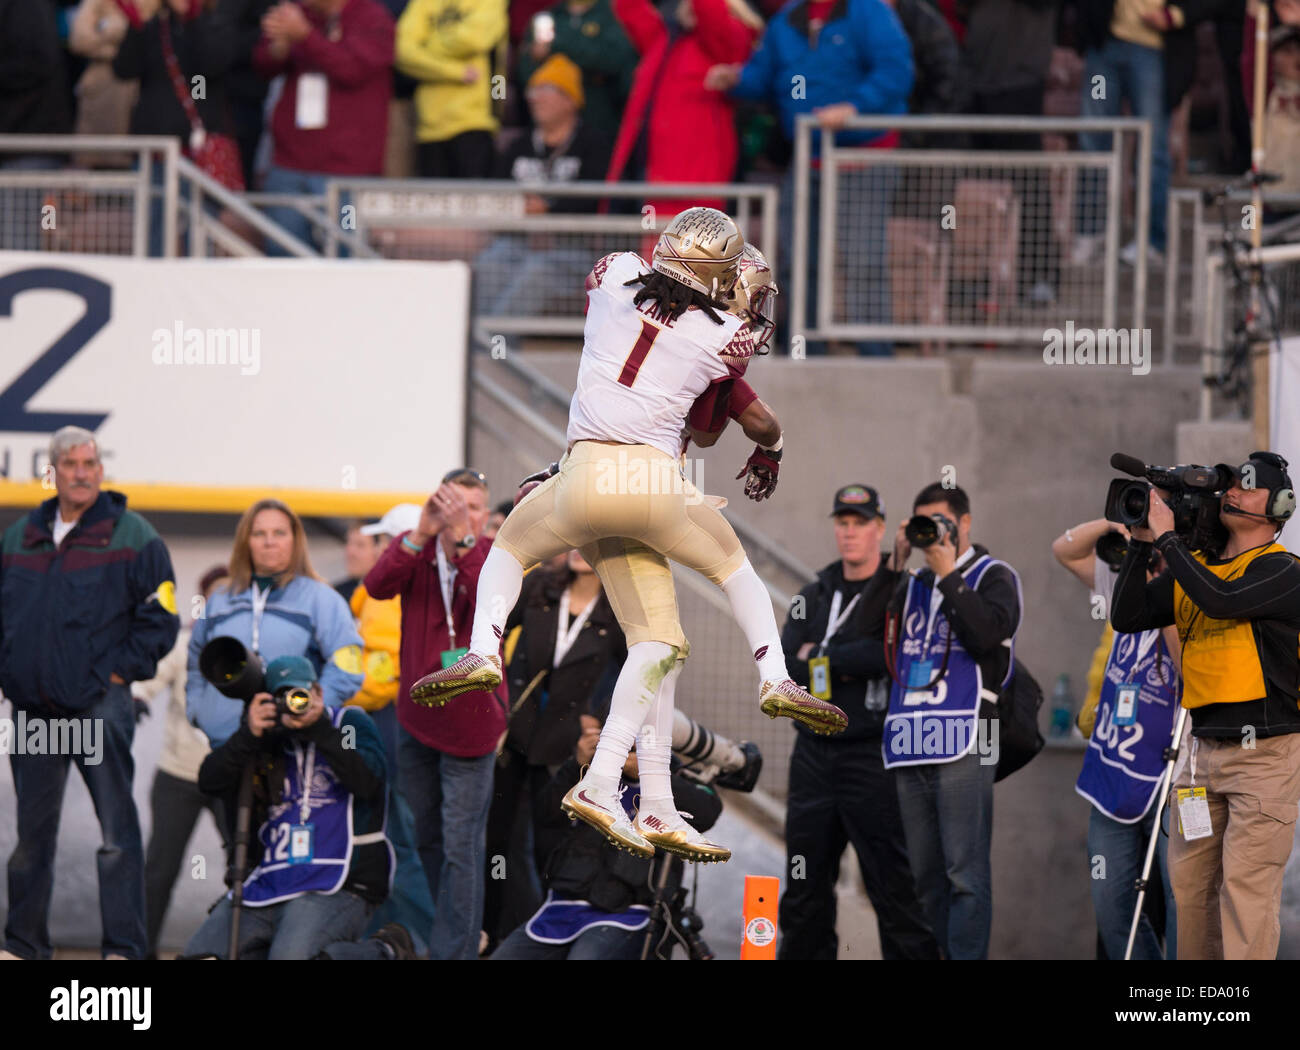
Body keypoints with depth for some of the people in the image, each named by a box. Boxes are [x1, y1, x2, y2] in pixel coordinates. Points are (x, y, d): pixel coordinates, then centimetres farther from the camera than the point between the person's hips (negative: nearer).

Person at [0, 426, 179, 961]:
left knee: (116, 830, -9)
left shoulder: (132, 535, -1)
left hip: (100, 703, -5)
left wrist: (118, 672, -8)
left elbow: (159, 617, -3)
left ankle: (123, 947, -10)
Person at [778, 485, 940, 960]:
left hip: (872, 755, -6)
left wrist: (820, 657, -7)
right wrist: (849, 667, -10)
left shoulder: (900, 591, -2)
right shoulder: (815, 595, 16)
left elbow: (891, 653, -18)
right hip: (814, 755, 6)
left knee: (895, 887, -8)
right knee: (804, 892, 9)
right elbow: (784, 666, 5)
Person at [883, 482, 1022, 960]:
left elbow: (988, 632, -13)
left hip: (963, 743, -6)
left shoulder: (993, 576, 6)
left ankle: (967, 956, -13)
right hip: (911, 742, 6)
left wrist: (948, 575, -9)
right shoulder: (914, 583, 21)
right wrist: (894, 566, 4)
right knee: (925, 874, 6)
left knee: (965, 871, -10)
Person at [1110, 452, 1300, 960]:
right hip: (1202, 752, 7)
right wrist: (1141, 543, -1)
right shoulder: (1194, 566, 14)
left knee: (1246, 886, -11)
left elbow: (1220, 599, -25)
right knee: (1190, 882, 8)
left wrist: (1167, 537, -16)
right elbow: (1126, 617, 9)